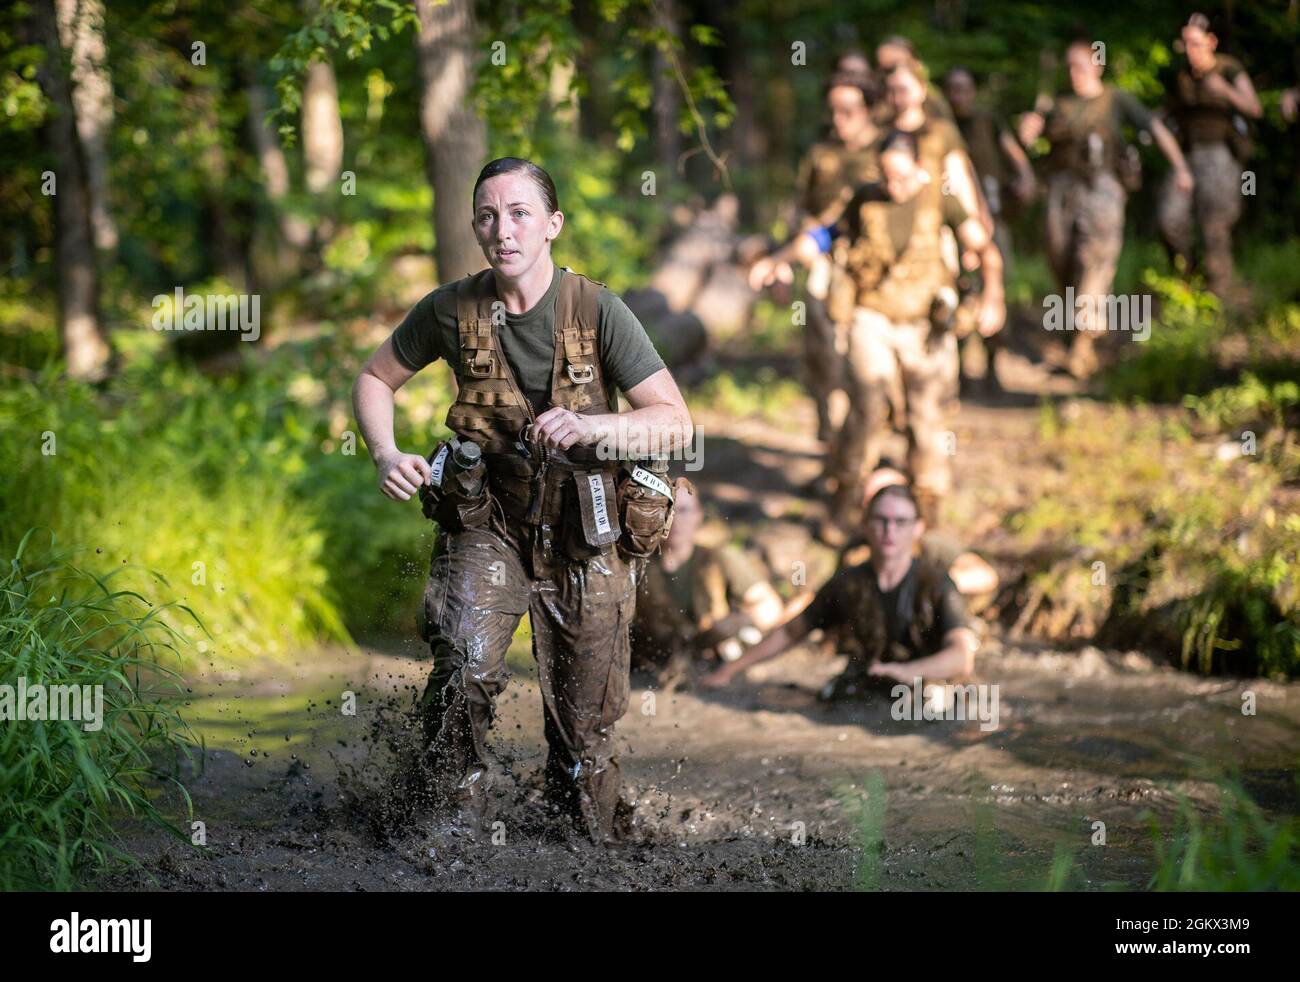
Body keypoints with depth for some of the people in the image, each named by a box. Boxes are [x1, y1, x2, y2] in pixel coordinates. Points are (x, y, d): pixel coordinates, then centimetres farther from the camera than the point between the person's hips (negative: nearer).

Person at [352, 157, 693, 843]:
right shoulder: (451, 311, -8)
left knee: (584, 728, 6)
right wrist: (386, 456, -9)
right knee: (465, 668, -27)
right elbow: (375, 379, 10)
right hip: (488, 521, 0)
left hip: (587, 534, 0)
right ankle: (456, 833, -14)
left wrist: (589, 427, -32)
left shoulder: (597, 311, -14)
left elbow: (675, 425, -15)